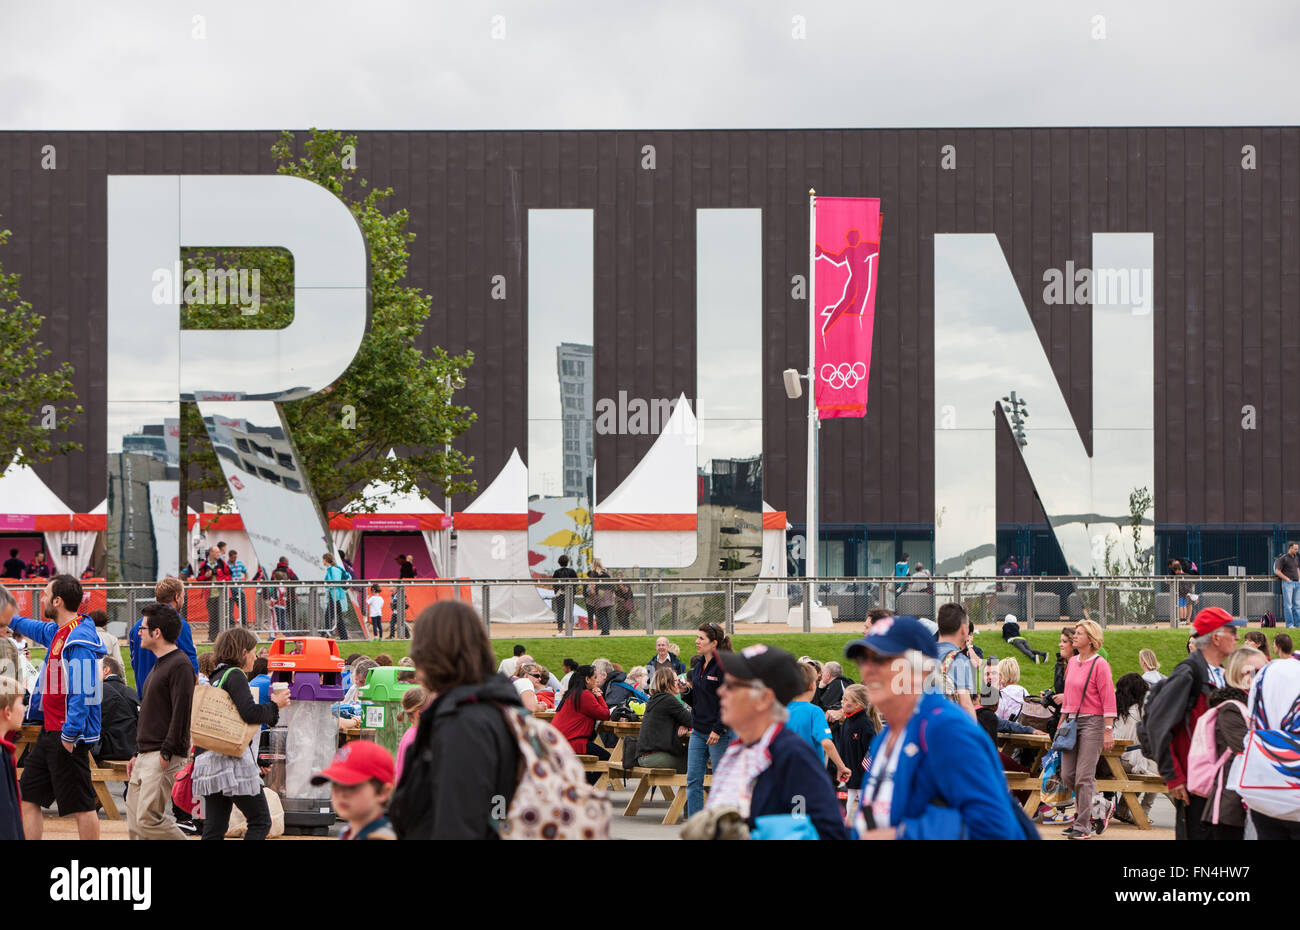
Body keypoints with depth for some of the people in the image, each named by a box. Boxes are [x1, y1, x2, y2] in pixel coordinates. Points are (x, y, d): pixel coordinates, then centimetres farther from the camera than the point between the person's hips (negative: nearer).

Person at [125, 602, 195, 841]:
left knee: (148, 819, -15)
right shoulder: (159, 665, 20)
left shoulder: (179, 665, -11)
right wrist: (137, 754, 22)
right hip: (146, 756, 10)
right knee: (134, 821, 6)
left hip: (164, 757, -10)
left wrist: (166, 754, -21)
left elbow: (181, 713, -18)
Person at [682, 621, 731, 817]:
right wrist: (686, 691, -1)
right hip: (698, 731, 8)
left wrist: (718, 729, -20)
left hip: (719, 733, -8)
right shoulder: (698, 666, 12)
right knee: (693, 781, 5)